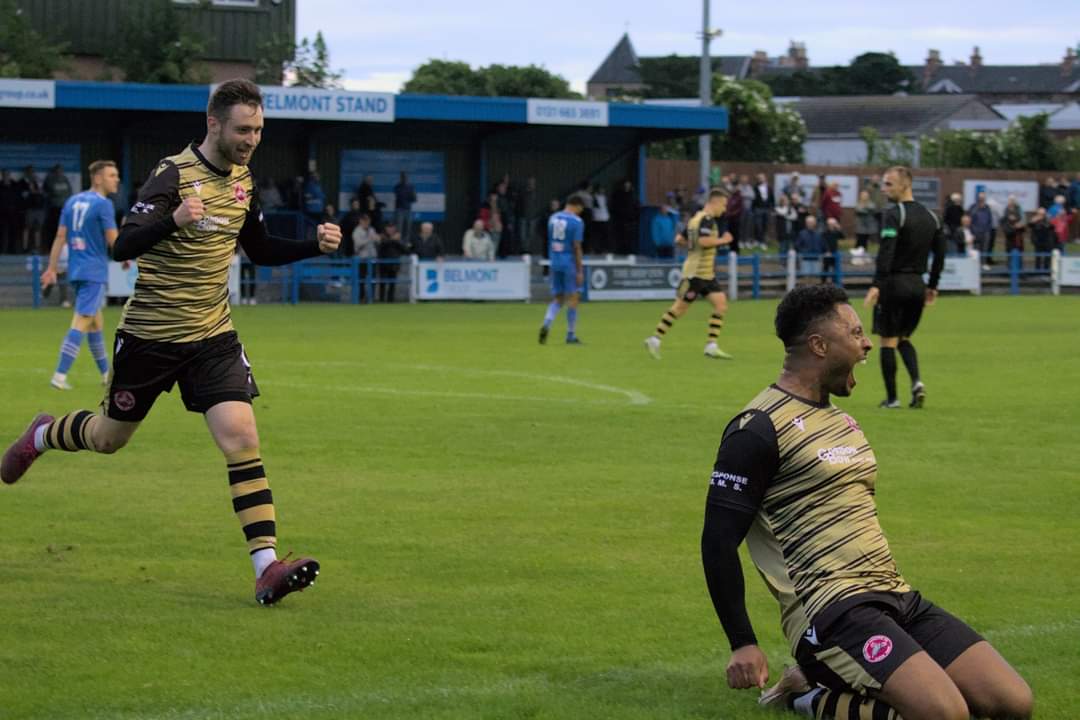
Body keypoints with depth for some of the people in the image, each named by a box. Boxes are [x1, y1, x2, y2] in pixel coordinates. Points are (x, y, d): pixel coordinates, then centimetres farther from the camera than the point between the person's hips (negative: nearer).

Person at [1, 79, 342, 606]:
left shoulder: (243, 181, 4)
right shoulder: (174, 175, -18)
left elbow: (258, 250, 20)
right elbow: (123, 247, -27)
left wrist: (314, 245, 3)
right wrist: (173, 219, -46)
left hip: (213, 336, 4)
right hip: (149, 337, -4)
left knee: (241, 438, -14)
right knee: (110, 437, 15)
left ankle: (267, 568, -20)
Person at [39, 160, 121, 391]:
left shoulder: (72, 201, 11)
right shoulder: (102, 204, -11)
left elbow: (60, 236, 9)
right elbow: (113, 241, -12)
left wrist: (52, 268, 10)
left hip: (75, 271, 8)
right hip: (94, 273, -8)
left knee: (96, 322, 18)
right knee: (81, 322, -9)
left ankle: (106, 373, 28)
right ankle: (60, 375, -16)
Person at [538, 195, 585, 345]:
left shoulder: (553, 218, 8)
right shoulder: (576, 221, -11)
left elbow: (549, 242, 13)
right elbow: (576, 247, -13)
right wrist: (580, 271, -9)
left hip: (555, 263, 6)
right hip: (569, 263, -6)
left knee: (557, 298, 13)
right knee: (572, 298, 4)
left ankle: (546, 324, -12)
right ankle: (571, 335, 7)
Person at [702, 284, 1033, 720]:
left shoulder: (841, 421, 20)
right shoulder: (759, 428, -7)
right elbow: (719, 540, -10)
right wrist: (743, 645, -13)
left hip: (894, 596, 9)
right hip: (830, 605, -9)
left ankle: (837, 681, 7)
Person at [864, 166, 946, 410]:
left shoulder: (895, 214, -12)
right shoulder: (930, 216, 11)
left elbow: (886, 252, -22)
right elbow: (940, 254, 14)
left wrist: (876, 285, -26)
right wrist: (932, 286, 21)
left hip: (894, 283, -7)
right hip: (917, 285, 7)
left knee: (888, 341, 2)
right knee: (904, 338, 19)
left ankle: (891, 397, 3)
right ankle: (916, 381, -3)